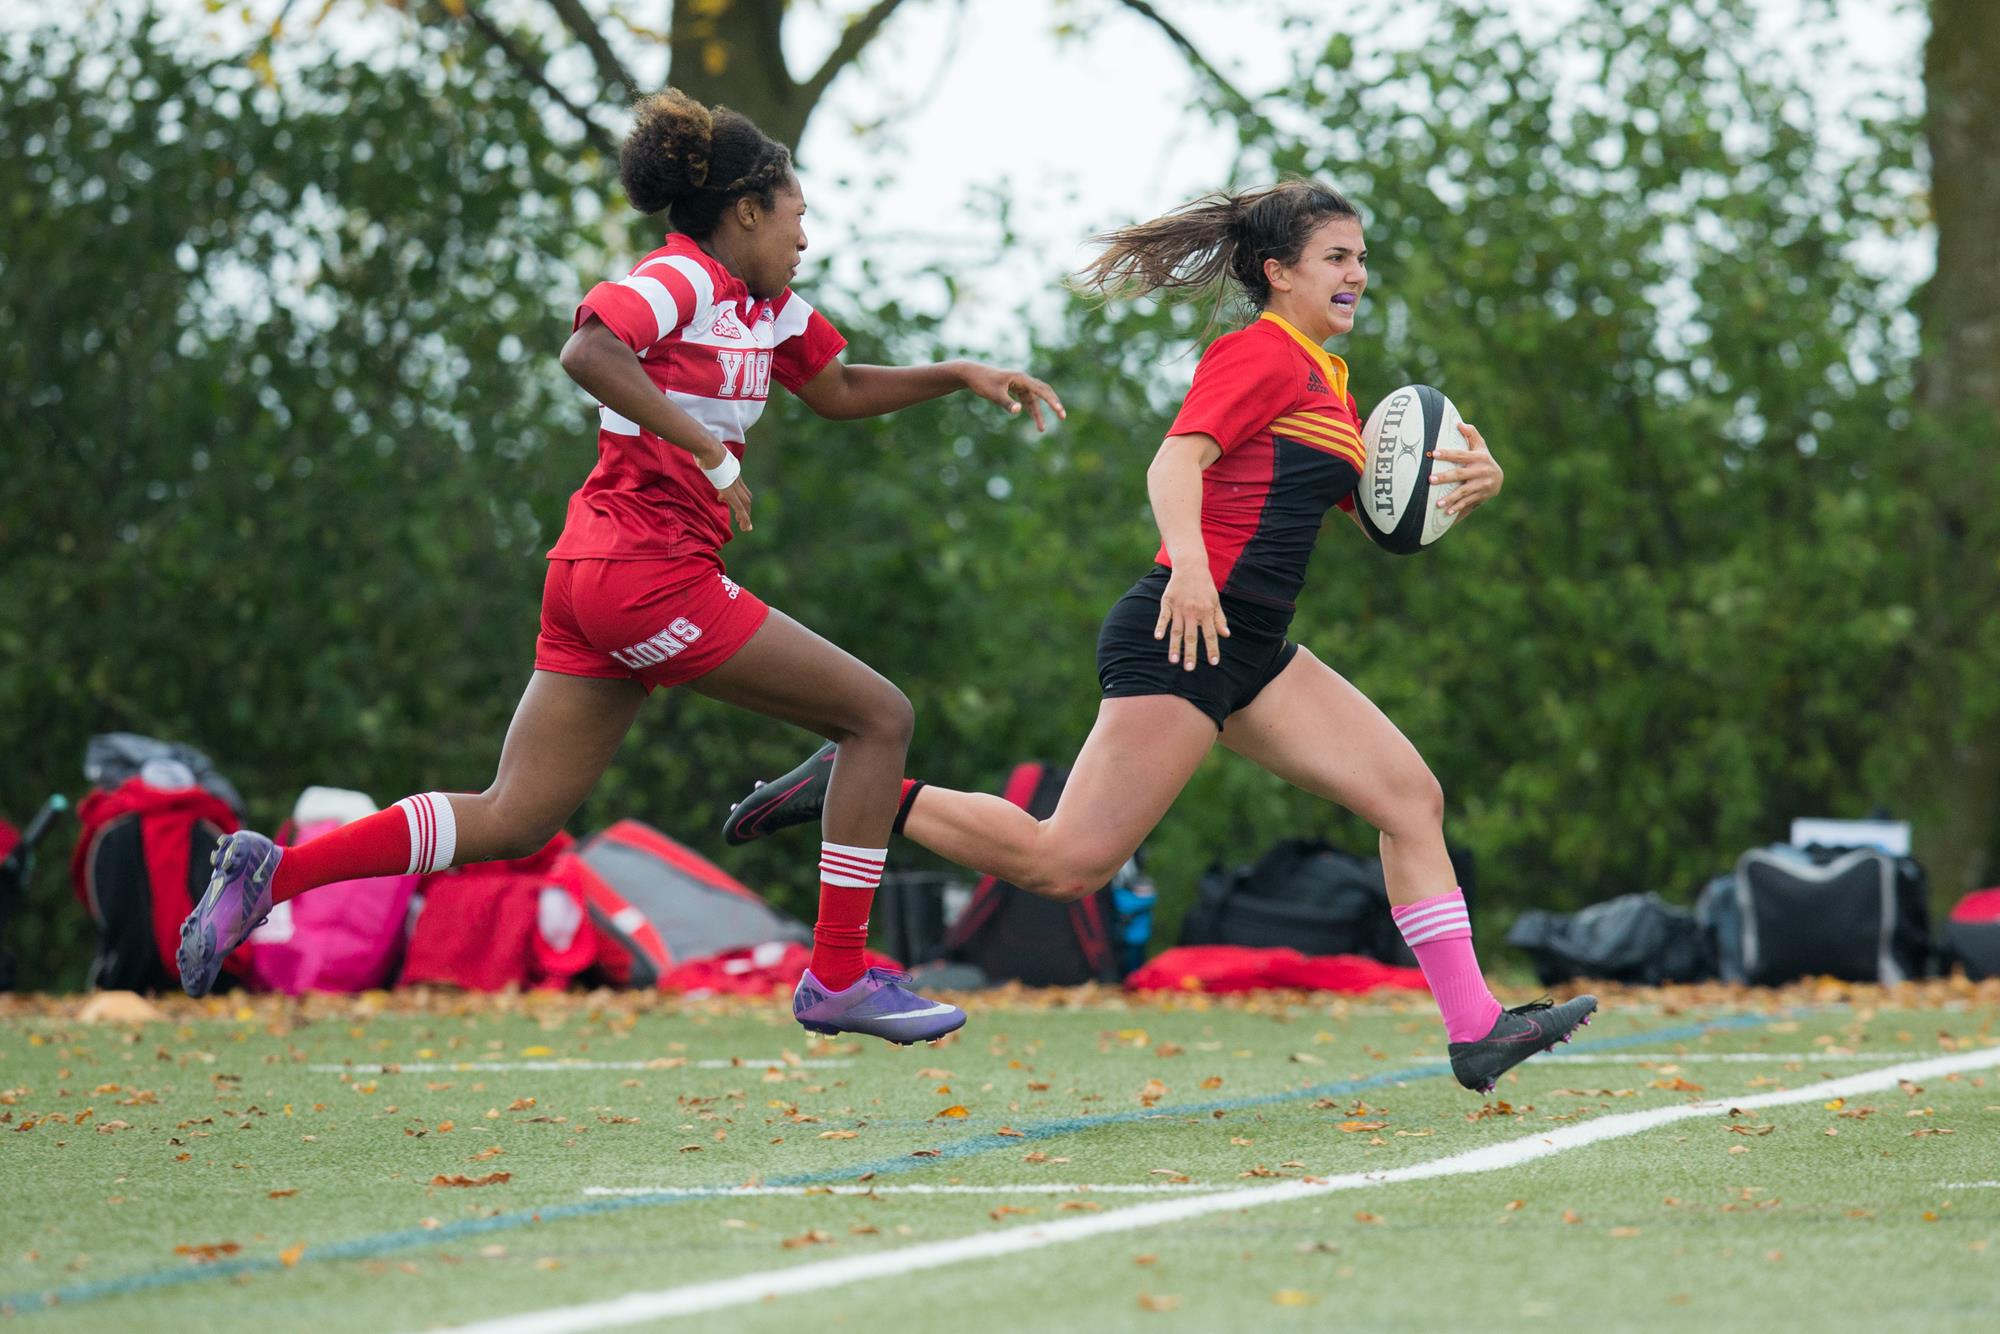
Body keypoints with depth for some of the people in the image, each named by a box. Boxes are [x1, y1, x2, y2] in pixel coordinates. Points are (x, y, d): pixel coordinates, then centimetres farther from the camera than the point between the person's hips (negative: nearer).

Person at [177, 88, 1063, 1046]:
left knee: (512, 822, 7)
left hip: (597, 575, 10)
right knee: (879, 716, -1)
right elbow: (587, 349, -29)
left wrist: (962, 375, 26)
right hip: (649, 571, -10)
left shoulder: (764, 306, 18)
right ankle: (837, 977, 2)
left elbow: (838, 391, 34)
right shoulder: (683, 278, -10)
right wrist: (708, 449, -27)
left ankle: (271, 870, 3)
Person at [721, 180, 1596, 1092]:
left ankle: (1473, 1027, 2)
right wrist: (1188, 565, -39)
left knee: (1412, 797, 3)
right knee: (1068, 863, -14)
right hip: (1181, 637, -10)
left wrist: (1471, 485, 4)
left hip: (1248, 652, 10)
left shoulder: (1323, 383, 23)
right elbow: (1176, 459, -22)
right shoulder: (1263, 353, -7)